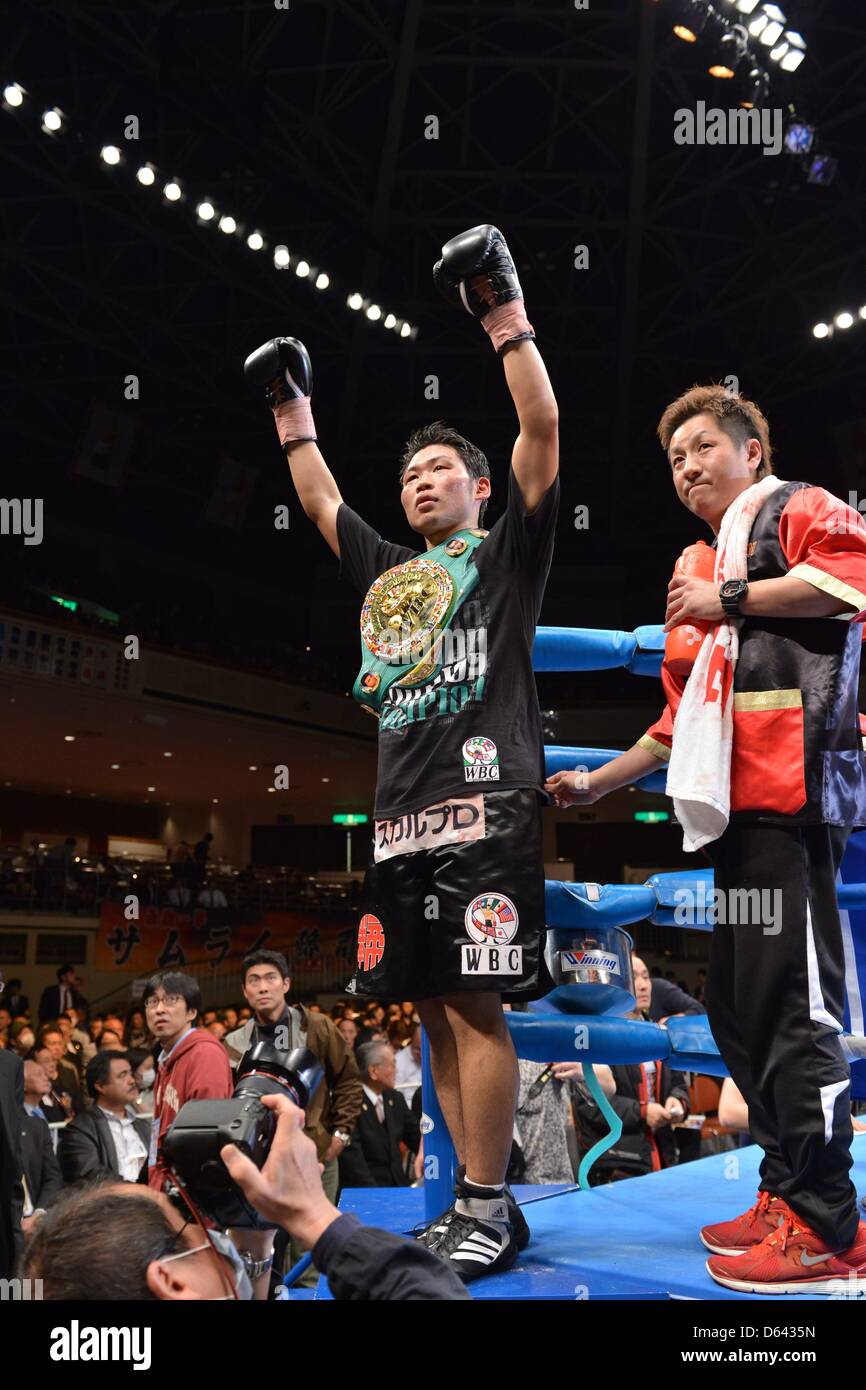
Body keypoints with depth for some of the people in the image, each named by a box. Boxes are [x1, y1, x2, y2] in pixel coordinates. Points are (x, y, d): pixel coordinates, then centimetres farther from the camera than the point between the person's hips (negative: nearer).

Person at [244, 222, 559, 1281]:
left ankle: (488, 1211, 3)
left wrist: (505, 313, -3)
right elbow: (319, 499, 33)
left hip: (484, 808, -6)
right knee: (435, 1011, 7)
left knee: (474, 1004, -8)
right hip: (399, 818, 7)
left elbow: (542, 430, -2)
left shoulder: (506, 555, 7)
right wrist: (289, 403, 33)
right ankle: (477, 1203, 17)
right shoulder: (384, 573, 23)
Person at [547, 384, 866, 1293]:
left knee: (789, 1001, -11)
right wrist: (598, 782, 26)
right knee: (738, 1006, 9)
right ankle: (787, 1191, 19)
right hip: (736, 807, 9)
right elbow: (683, 720, 30)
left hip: (793, 791, -9)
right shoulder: (706, 570, 29)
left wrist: (729, 599, -9)